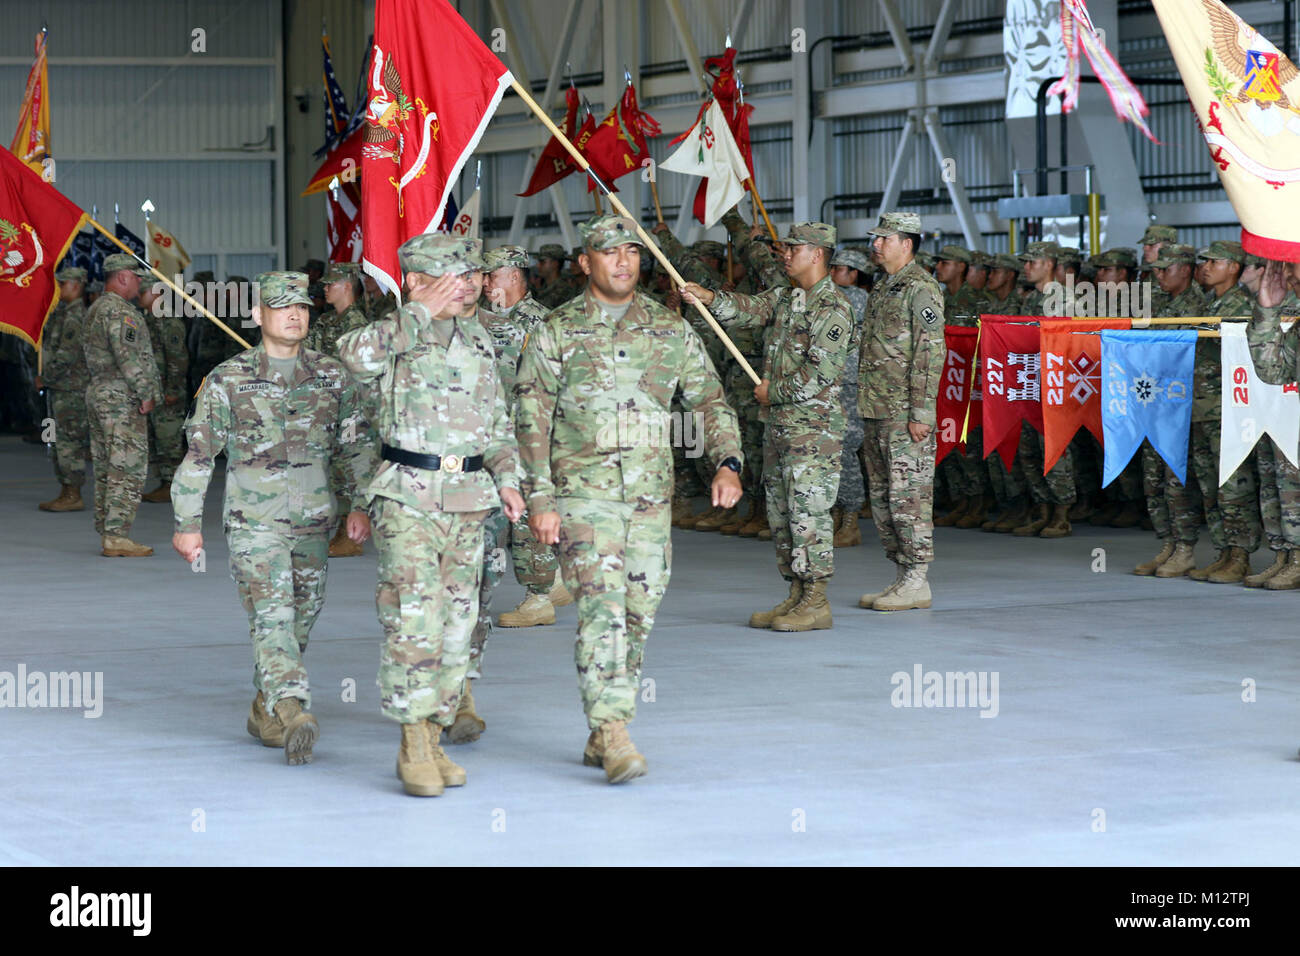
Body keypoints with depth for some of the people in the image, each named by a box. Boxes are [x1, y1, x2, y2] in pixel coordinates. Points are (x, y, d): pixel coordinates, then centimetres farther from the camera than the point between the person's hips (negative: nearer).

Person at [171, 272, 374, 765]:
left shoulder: (332, 377, 5)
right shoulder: (227, 380, -3)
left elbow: (355, 445, 12)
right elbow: (198, 453, 1)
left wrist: (361, 504, 3)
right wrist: (187, 523, 1)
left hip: (314, 521, 4)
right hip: (253, 521, -4)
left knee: (300, 621, 10)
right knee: (271, 617, -17)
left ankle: (265, 714, 26)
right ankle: (293, 714, -30)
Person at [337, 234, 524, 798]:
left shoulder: (478, 343, 14)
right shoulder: (393, 338, -4)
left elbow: (498, 424, 22)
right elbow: (354, 355, -29)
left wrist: (507, 479, 8)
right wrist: (422, 313, -24)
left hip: (468, 501, 6)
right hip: (408, 498, -6)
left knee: (455, 625, 7)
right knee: (415, 622, -12)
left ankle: (434, 740, 17)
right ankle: (412, 747, -5)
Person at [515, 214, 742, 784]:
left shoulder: (671, 330, 9)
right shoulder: (556, 332, 0)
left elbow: (710, 399, 11)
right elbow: (531, 420, -1)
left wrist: (727, 463, -6)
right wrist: (540, 500, -9)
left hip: (651, 496, 4)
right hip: (583, 494, -4)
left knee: (638, 618, 7)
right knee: (602, 609, -16)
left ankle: (602, 738, 18)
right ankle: (614, 736, -19)